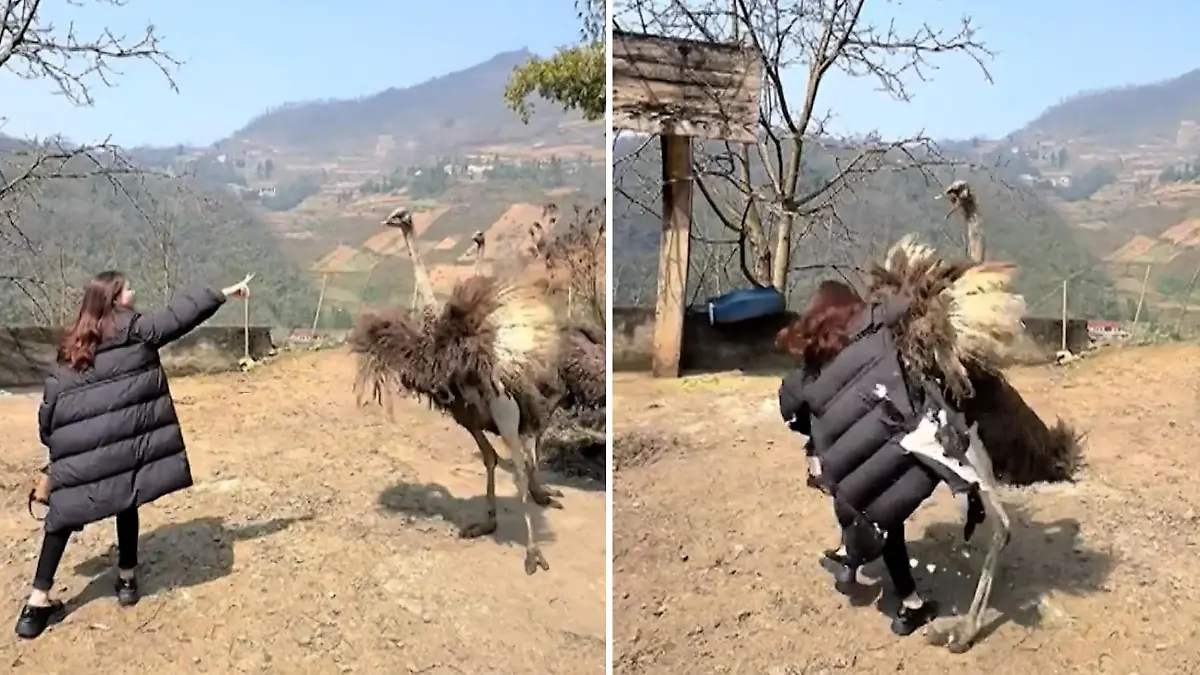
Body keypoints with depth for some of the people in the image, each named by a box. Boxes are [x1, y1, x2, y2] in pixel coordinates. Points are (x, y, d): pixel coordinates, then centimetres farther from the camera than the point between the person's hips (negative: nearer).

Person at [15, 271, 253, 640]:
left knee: (64, 515, 11)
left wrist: (55, 445, 18)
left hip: (78, 452, 3)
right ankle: (126, 580, 27)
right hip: (121, 441, -3)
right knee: (126, 501, 17)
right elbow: (180, 314, 0)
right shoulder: (134, 329, -1)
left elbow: (50, 405, 9)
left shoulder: (70, 349, 11)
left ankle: (38, 602, 8)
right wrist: (225, 293, 5)